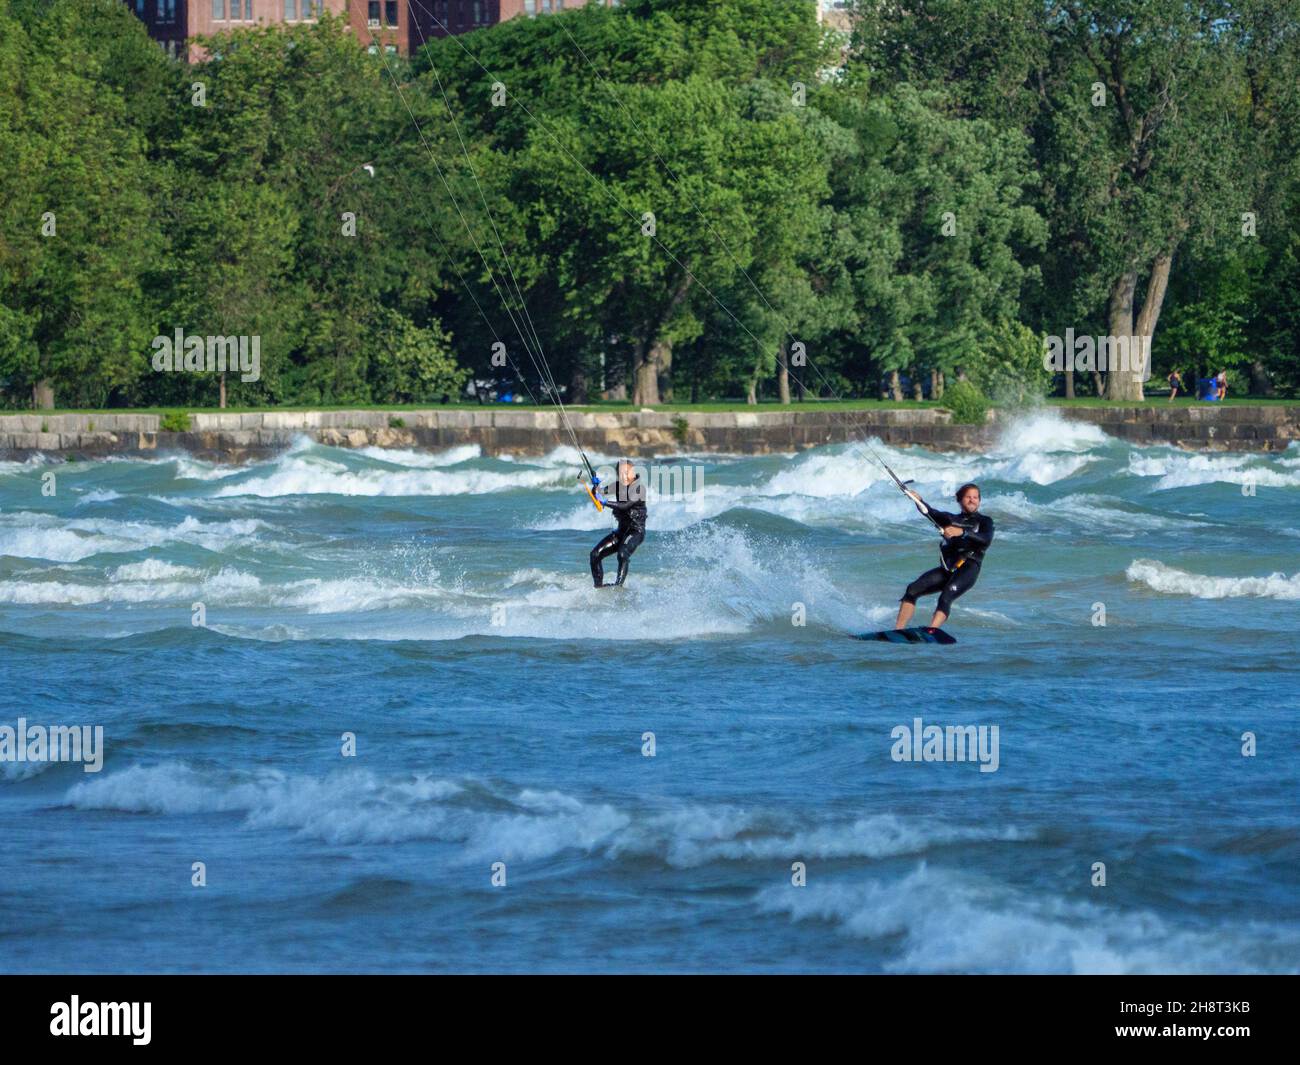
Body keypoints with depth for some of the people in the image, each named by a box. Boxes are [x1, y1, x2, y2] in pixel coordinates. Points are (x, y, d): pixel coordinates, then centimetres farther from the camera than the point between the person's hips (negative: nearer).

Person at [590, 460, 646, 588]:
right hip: (621, 531, 7)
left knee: (622, 554, -33)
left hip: (636, 531, -7)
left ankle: (619, 584, -40)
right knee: (595, 554, -1)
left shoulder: (639, 488, -11)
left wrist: (605, 502, -28)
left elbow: (625, 505, -23)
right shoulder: (619, 486, 10)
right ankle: (598, 586, 5)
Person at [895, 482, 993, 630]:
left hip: (968, 569, -5)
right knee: (912, 589, -15)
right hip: (947, 568, 5)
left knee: (945, 598, -30)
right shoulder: (951, 519, 23)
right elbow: (931, 513, 4)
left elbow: (986, 540, -9)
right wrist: (918, 500, -17)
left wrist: (962, 532, -23)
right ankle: (897, 632, -19)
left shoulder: (984, 521, 12)